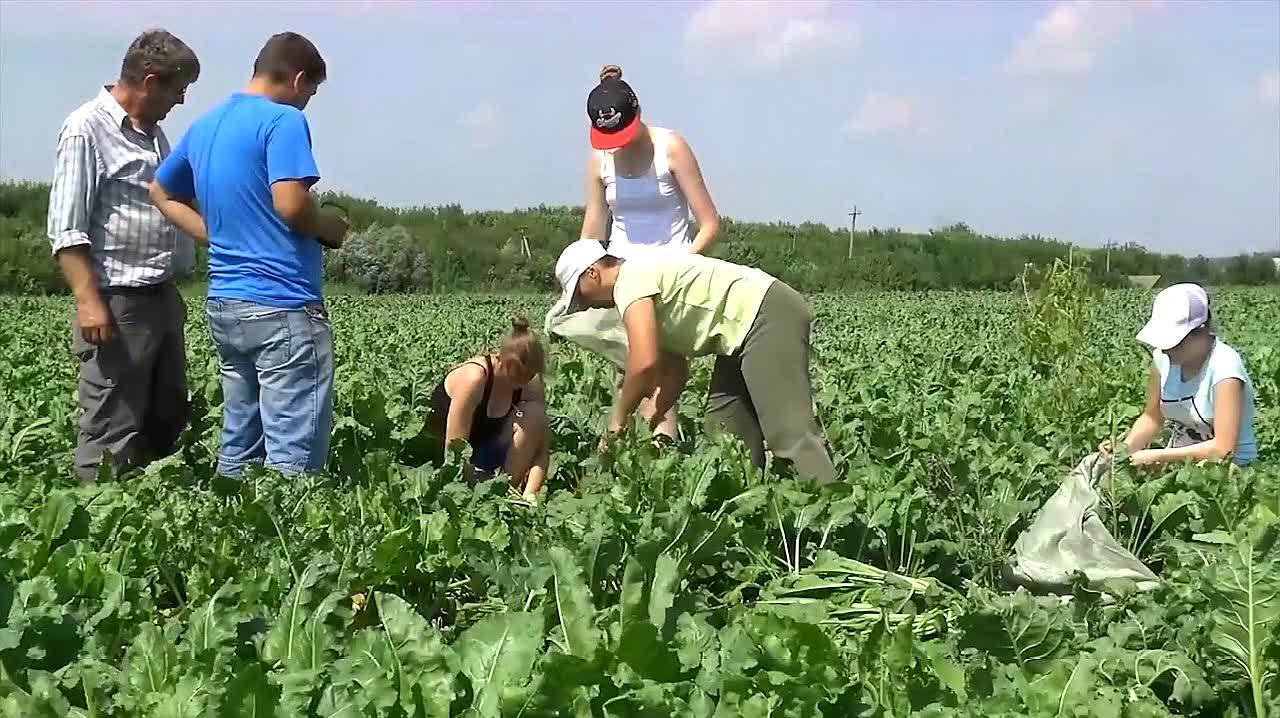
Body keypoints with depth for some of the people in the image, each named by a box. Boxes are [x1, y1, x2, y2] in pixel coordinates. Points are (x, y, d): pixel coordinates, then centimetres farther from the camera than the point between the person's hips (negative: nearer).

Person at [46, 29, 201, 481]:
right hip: (117, 304, -9)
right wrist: (89, 302, -21)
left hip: (164, 298, 9)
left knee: (169, 419, 13)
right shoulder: (86, 130, -10)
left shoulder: (153, 133, 16)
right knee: (112, 430, -7)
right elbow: (66, 229, -15)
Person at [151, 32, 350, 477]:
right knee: (294, 457, -6)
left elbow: (161, 194, 27)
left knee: (239, 447, 14)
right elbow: (292, 205, -21)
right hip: (282, 309, -9)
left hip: (224, 305, 9)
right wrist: (331, 227, -2)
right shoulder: (283, 120, -9)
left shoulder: (204, 126, 16)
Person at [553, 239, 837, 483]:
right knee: (724, 430, 11)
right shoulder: (648, 278, 20)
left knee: (789, 433, -18)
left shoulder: (630, 279, -10)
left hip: (770, 315, -11)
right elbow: (674, 373, 21)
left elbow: (645, 363, -22)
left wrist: (619, 418, -7)